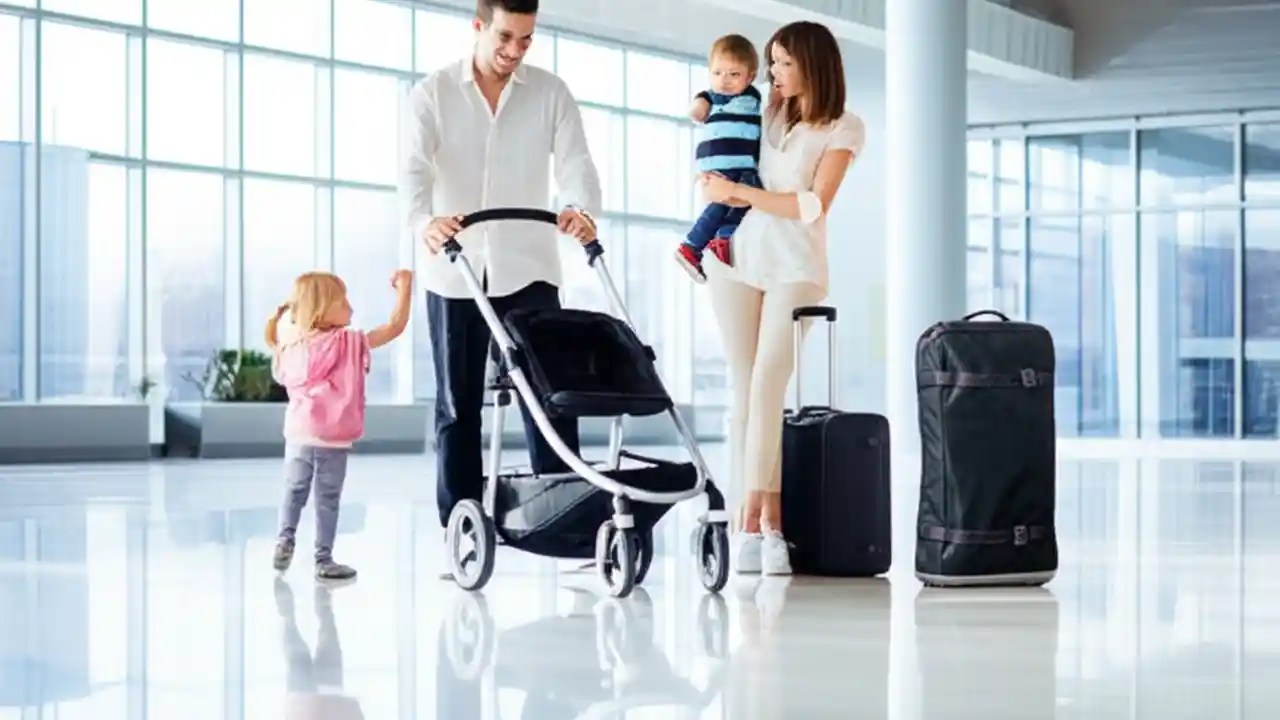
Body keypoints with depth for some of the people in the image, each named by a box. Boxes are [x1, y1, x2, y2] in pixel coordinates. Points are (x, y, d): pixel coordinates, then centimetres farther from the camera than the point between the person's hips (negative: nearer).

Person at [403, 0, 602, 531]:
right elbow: (416, 169, -15)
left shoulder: (551, 93, 3)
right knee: (457, 405, 6)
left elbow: (575, 163, -8)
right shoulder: (432, 94, -2)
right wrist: (423, 222, -37)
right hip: (455, 274, 0)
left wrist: (582, 209, -31)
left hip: (527, 269, 0)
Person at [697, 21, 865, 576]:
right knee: (745, 390, -2)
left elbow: (813, 205, -11)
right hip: (738, 260, 4)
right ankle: (769, 520, -3)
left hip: (797, 268, -4)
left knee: (767, 384, -16)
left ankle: (753, 519, -17)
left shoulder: (843, 129, -1)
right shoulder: (766, 115, 11)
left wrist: (739, 193, -12)